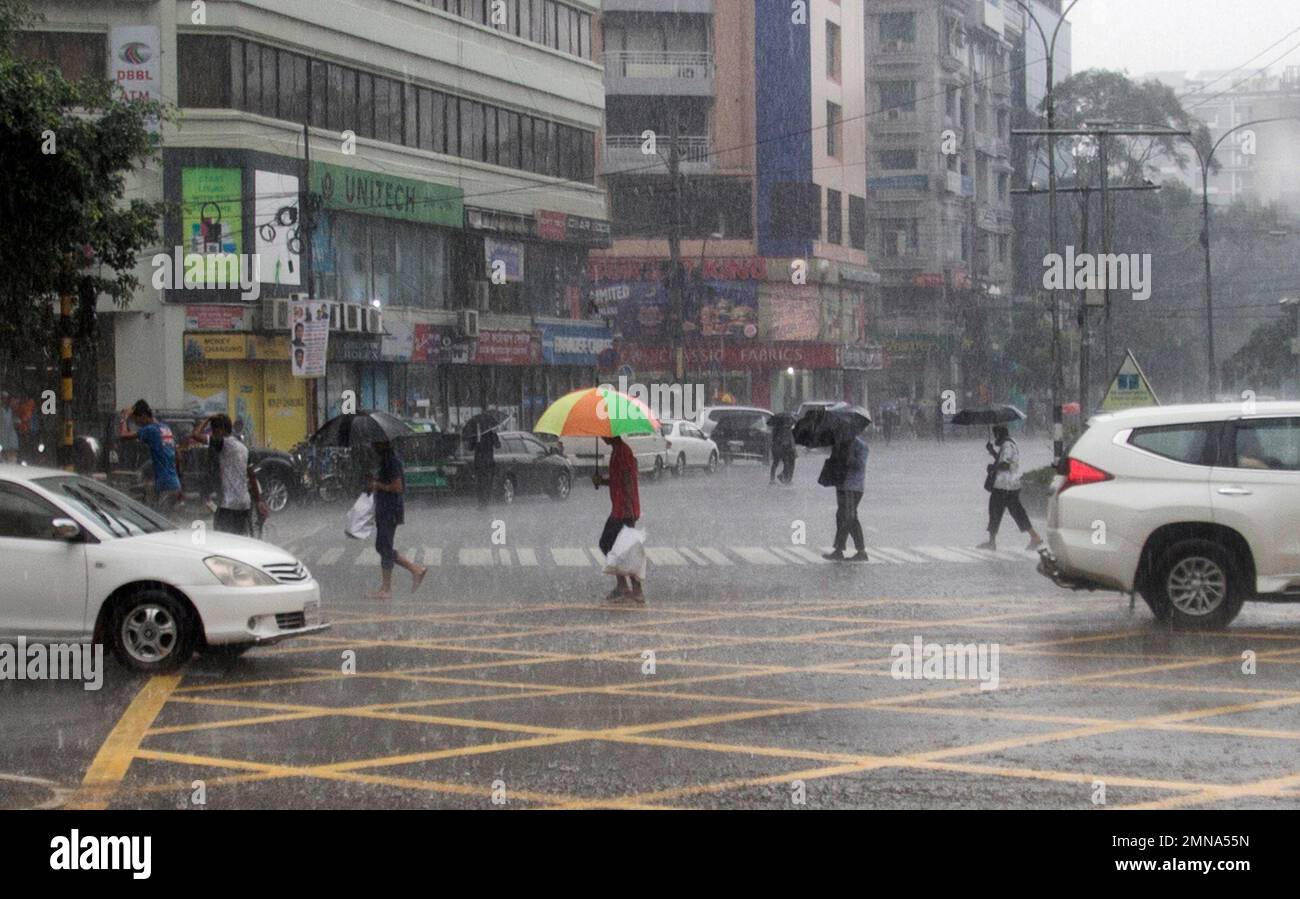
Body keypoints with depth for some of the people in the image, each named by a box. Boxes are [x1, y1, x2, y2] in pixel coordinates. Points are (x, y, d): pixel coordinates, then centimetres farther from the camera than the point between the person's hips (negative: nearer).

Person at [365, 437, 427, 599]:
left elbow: (397, 487, -23)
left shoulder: (391, 462, -18)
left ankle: (386, 590, 3)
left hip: (390, 510, -10)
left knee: (385, 548, -3)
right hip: (383, 509, 10)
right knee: (381, 547, 14)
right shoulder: (385, 460, 13)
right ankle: (416, 569, 17)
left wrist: (379, 485, -13)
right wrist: (376, 483, 8)